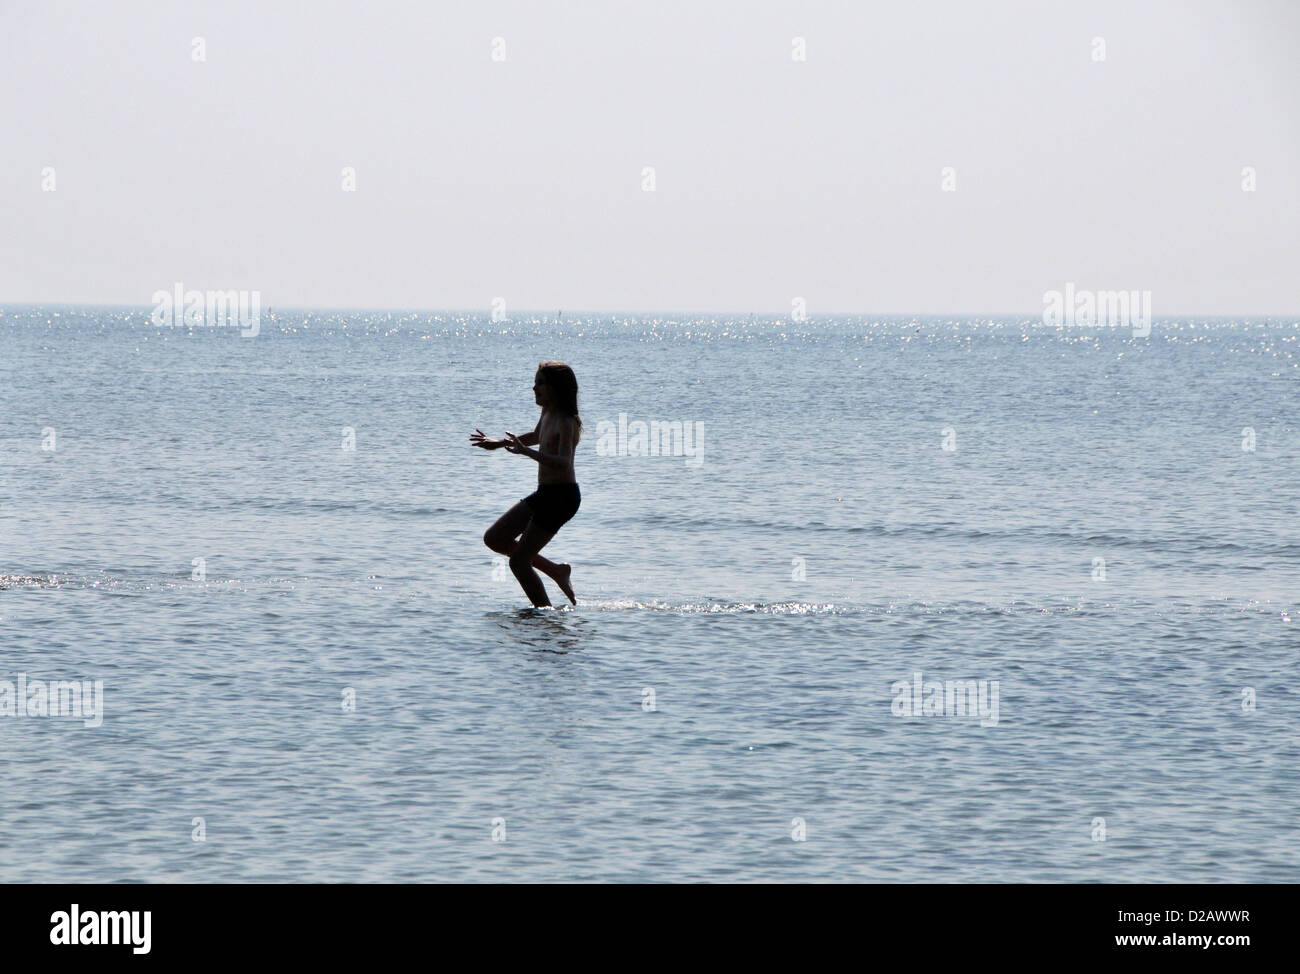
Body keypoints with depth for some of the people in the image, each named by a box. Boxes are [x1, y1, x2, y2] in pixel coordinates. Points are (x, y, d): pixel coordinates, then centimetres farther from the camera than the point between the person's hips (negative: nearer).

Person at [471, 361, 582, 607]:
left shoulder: (565, 422, -20)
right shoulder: (547, 412, 8)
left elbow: (563, 463, -36)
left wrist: (526, 451, -46)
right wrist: (499, 444, 34)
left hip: (561, 497, -10)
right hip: (544, 494, 10)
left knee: (519, 561, -9)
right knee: (494, 539, 15)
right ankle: (556, 570, 20)